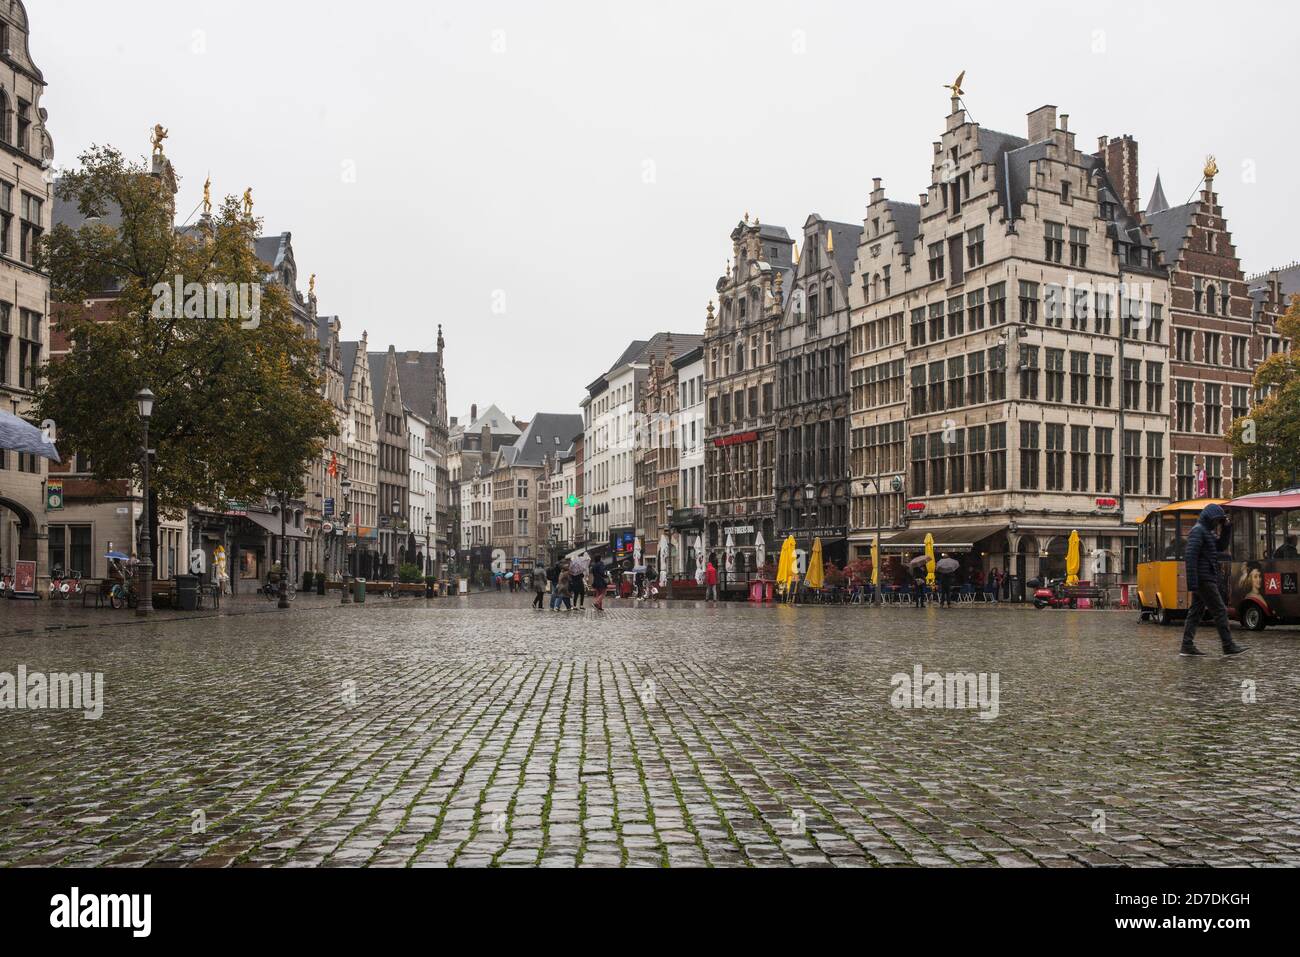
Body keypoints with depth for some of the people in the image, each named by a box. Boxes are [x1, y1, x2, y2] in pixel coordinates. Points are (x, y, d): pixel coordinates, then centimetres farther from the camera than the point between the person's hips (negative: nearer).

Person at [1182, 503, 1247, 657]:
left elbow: (1221, 546, 22)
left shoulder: (1207, 532, 19)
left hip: (1204, 580, 10)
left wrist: (1227, 528, 9)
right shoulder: (1198, 531, -12)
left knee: (1196, 611, 7)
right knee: (1220, 611, -5)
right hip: (1204, 579, -10)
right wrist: (1193, 583, -24)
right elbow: (1190, 556, -20)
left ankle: (1187, 647, 7)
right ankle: (1228, 646, 0)